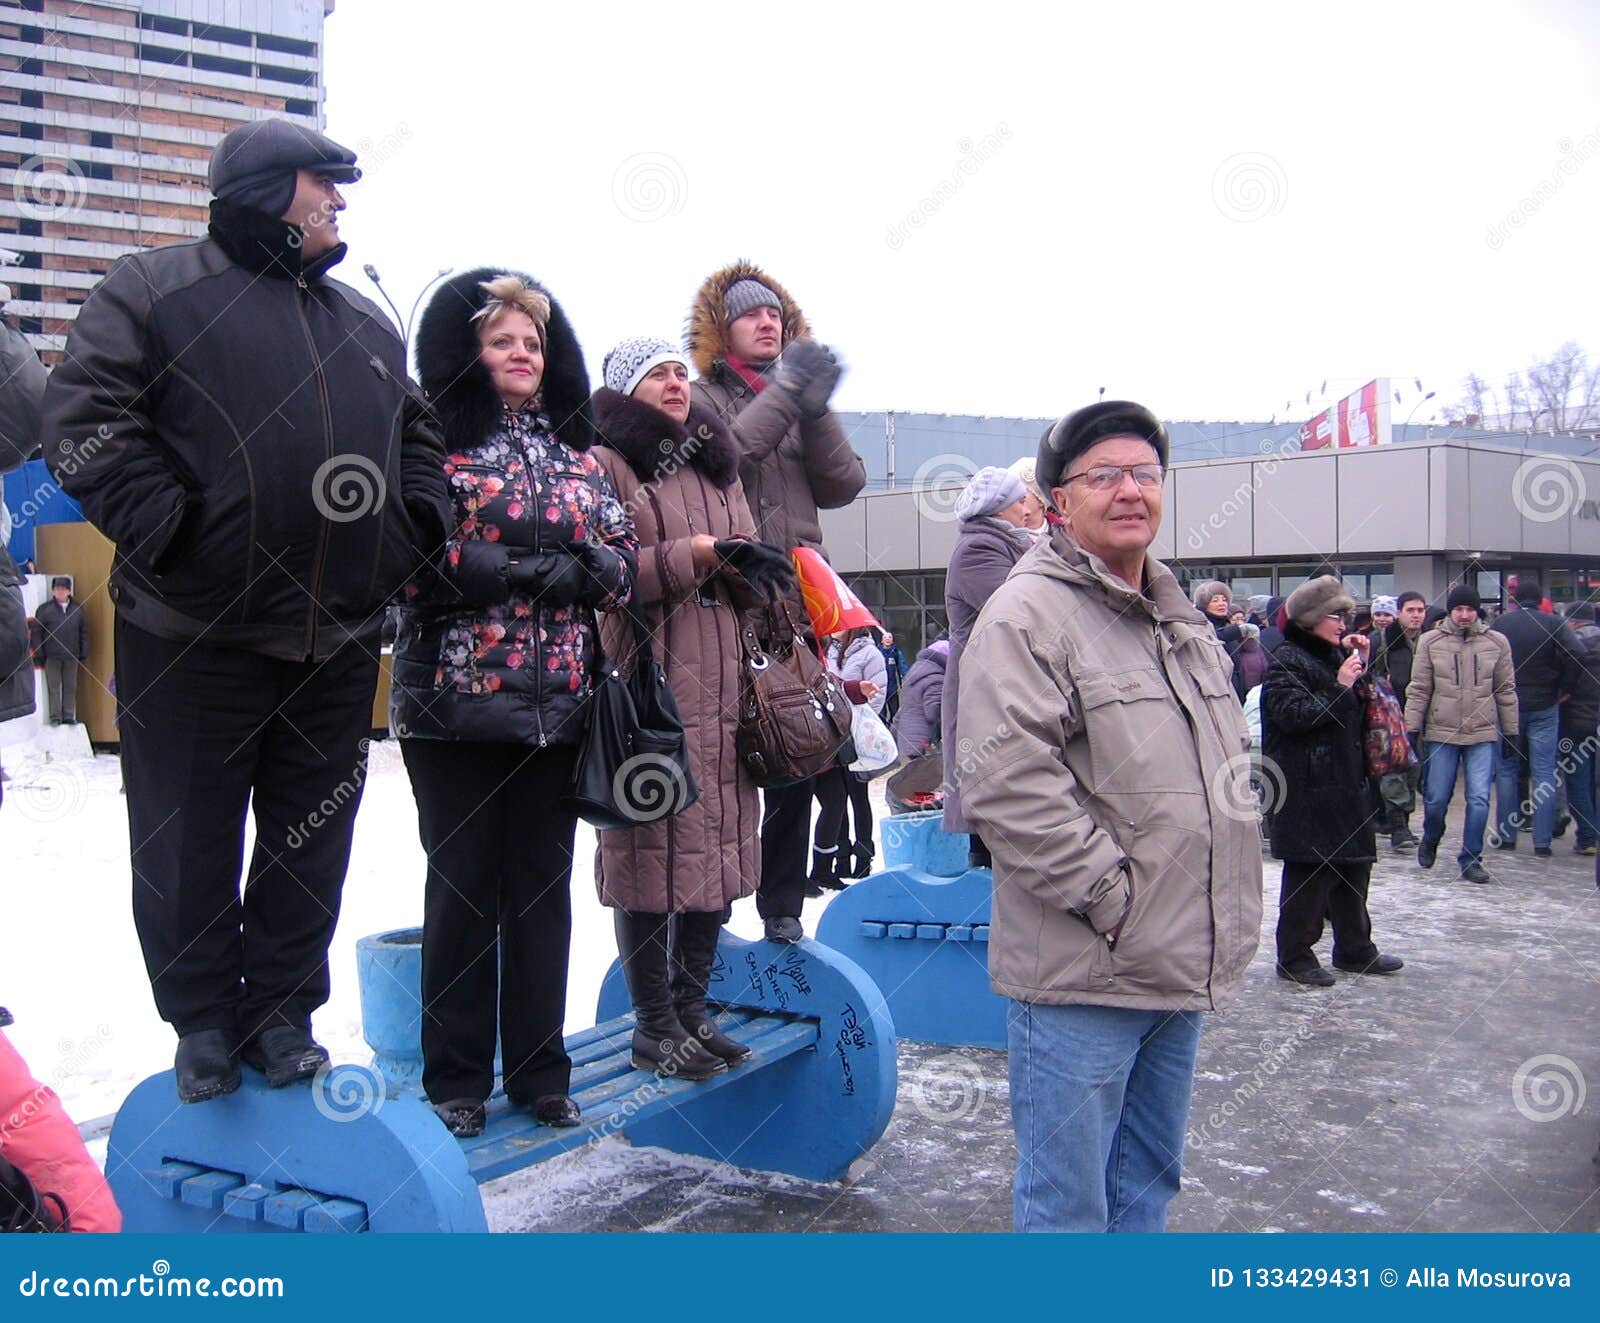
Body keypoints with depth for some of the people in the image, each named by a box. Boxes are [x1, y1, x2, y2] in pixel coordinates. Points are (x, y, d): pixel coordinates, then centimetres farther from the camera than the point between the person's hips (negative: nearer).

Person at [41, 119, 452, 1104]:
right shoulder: (157, 289, 0)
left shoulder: (367, 325, 17)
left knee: (313, 840, 12)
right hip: (193, 635, -4)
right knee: (188, 840, 7)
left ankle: (282, 1011, 28)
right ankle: (202, 1022, 25)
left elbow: (420, 434, 25)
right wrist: (163, 525, -17)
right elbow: (84, 420, -8)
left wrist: (418, 525, 8)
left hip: (338, 646, 5)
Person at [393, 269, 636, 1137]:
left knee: (543, 886, 9)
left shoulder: (577, 450, 15)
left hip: (559, 700, 4)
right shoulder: (436, 439, 0)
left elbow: (623, 562, 11)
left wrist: (582, 568, -10)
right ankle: (456, 1079, 17)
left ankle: (539, 1070, 22)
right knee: (463, 886, 4)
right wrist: (522, 568, -17)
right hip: (455, 697, -4)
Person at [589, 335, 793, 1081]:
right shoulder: (605, 466, 0)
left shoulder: (718, 468, 21)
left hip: (718, 682, 7)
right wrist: (693, 555, -14)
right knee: (653, 844, -5)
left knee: (718, 842, 8)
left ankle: (691, 1010, 21)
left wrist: (748, 564, -5)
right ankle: (654, 1027, 7)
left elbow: (749, 580, 18)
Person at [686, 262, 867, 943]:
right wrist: (784, 395, -16)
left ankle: (782, 906, 17)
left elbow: (844, 484, 5)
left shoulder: (796, 401, 20)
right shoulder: (701, 398, 6)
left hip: (798, 610, 5)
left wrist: (815, 409, -8)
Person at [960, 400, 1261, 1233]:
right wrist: (1113, 897, -20)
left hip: (1180, 970, 8)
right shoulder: (1028, 615, -12)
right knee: (1067, 1203, 2)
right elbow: (1008, 787, -23)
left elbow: (1230, 760, 25)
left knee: (1147, 1183, 21)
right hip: (1082, 975, -8)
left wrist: (1226, 909, 14)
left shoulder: (1183, 623, 16)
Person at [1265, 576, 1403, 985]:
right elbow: (1295, 716, -21)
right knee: (1309, 873, -4)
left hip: (1347, 783, 9)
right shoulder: (1287, 661, -10)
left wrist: (1361, 668, 9)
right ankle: (1295, 957, 6)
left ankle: (1354, 949, 27)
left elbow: (1360, 710, 23)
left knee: (1355, 864, 15)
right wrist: (1340, 687, -17)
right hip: (1308, 788, -9)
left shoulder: (1335, 655, 17)